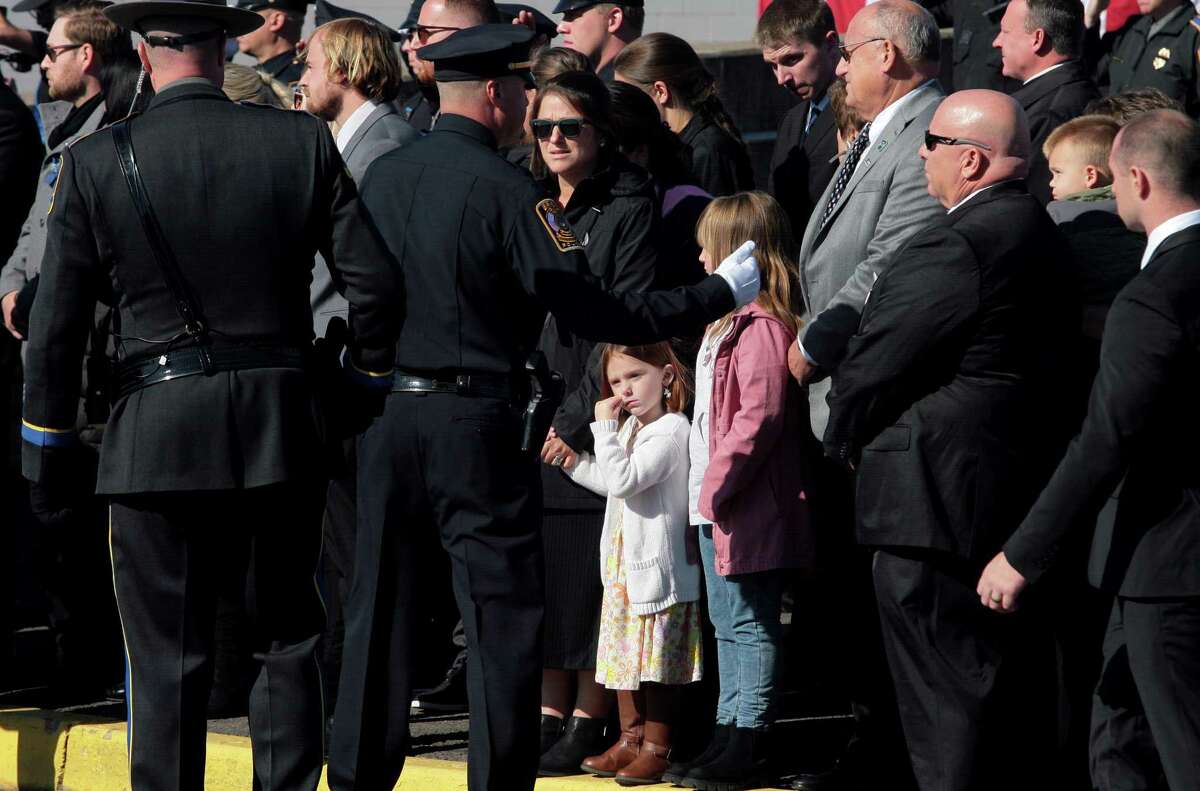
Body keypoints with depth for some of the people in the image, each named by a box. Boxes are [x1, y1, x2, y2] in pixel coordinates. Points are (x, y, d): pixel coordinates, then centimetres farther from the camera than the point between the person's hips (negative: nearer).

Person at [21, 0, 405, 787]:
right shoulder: (303, 141, -2)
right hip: (283, 426, 2)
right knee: (289, 641, 13)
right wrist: (365, 385, 13)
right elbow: (376, 280, -3)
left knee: (167, 656, 4)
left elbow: (56, 325, -2)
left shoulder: (95, 162, -5)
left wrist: (47, 444, 8)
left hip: (157, 434, -1)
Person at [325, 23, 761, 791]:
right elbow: (595, 313, -15)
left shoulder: (382, 175, 5)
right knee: (505, 614, 1)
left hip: (382, 411, 6)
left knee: (379, 611, 12)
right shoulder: (505, 190, -13)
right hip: (475, 420, -6)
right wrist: (724, 291, -9)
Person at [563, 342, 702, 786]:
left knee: (656, 659, -4)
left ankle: (655, 747, 1)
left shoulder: (671, 430, -16)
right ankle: (630, 739, 20)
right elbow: (607, 482, 22)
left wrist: (604, 427, -18)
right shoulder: (630, 428, 14)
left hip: (657, 564, -9)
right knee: (625, 653, 13)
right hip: (624, 564, 9)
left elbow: (623, 480, -24)